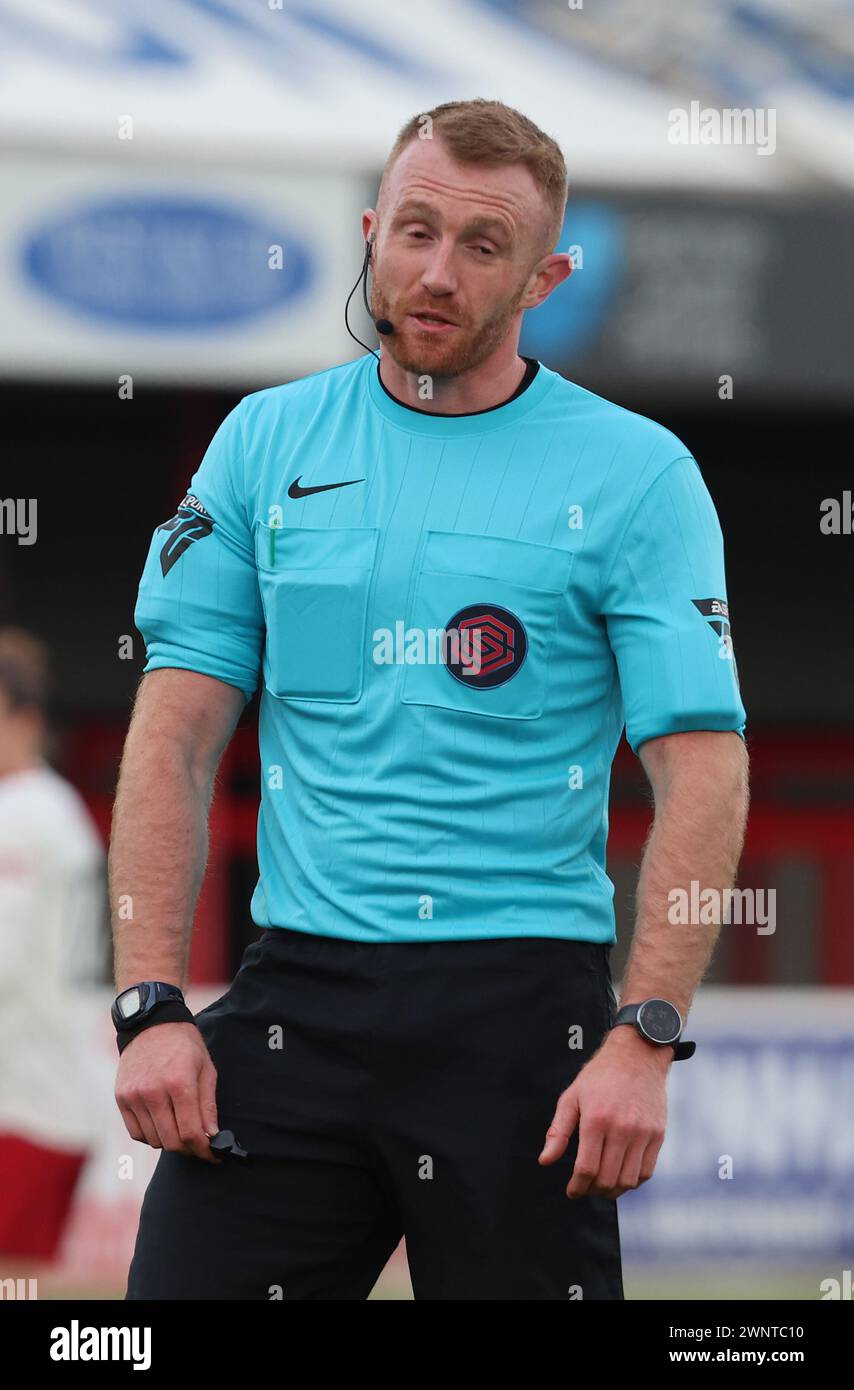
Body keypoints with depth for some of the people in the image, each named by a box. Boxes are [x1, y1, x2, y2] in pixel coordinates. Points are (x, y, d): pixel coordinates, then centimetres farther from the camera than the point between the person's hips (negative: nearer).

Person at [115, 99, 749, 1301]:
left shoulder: (635, 473, 0)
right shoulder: (267, 443, 9)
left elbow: (703, 772, -5)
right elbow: (176, 736, 7)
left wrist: (645, 1040, -16)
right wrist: (151, 1004, -4)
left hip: (522, 1009, -2)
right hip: (297, 992, 2)